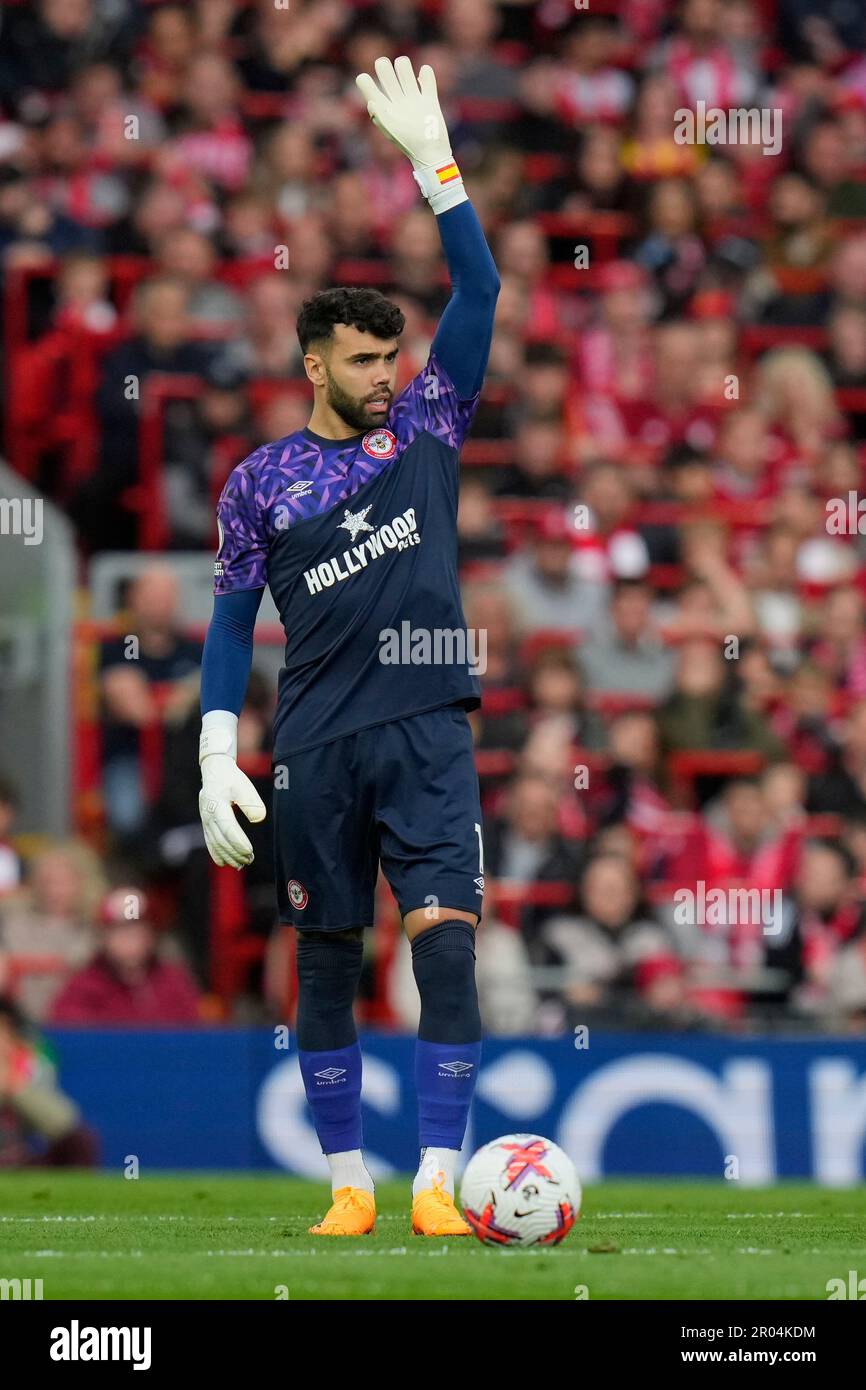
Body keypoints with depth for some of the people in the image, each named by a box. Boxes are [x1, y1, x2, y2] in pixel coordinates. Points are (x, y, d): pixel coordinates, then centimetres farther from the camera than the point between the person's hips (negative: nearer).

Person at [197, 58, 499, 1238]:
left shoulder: (425, 428, 7)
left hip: (428, 734, 0)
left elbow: (480, 288, 0)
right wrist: (218, 760, 1)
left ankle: (436, 1184, -13)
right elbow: (231, 620, 9)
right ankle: (348, 1184, 13)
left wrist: (432, 158, -7)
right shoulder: (260, 481, 6)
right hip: (317, 746, 0)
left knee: (445, 939, -13)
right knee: (328, 961, 4)